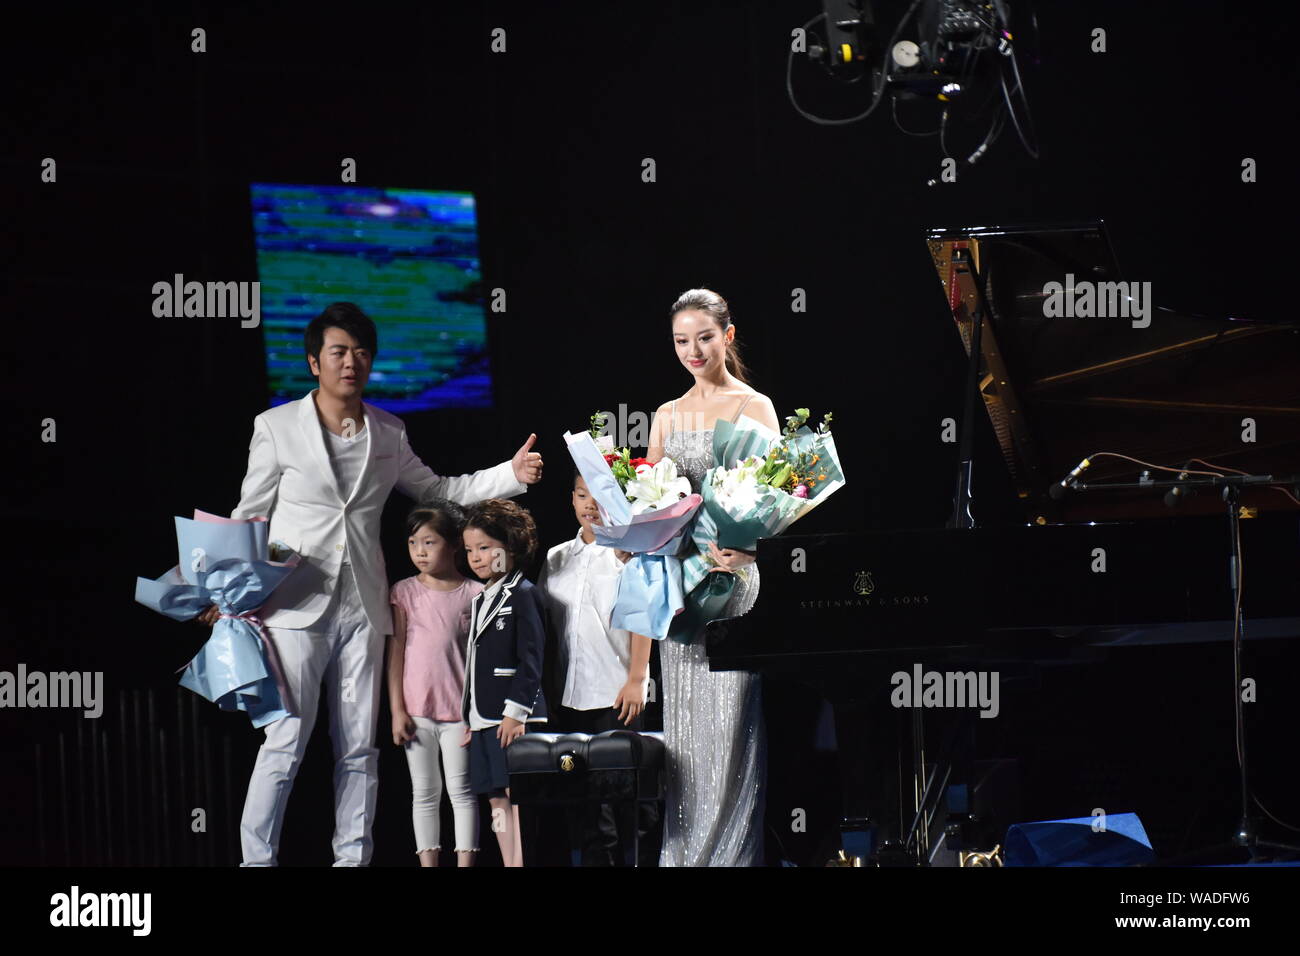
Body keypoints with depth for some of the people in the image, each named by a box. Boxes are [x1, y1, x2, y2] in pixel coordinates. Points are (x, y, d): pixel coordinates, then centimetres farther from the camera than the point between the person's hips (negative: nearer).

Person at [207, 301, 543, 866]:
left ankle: (353, 858, 12)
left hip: (362, 608, 4)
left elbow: (438, 491, 23)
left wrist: (510, 475, 12)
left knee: (358, 748, 6)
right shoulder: (277, 427, 2)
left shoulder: (388, 434, 12)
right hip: (296, 607, -4)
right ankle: (257, 858, -3)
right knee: (286, 743, -10)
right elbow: (249, 515, 5)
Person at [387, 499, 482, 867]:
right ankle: (428, 863, 9)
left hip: (459, 711, -2)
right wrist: (397, 710, -2)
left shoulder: (473, 595, 0)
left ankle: (465, 861, 3)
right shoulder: (405, 592, 4)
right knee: (425, 792, 7)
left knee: (461, 790, 1)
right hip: (416, 709, 2)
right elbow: (395, 653, 4)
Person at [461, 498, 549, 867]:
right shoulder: (480, 600, 19)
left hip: (514, 717, -8)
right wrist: (470, 718, 19)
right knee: (497, 800, 7)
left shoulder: (523, 594, -6)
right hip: (485, 719, 8)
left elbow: (531, 660, -12)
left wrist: (516, 712, -17)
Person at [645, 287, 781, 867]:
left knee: (729, 720, -7)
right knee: (682, 724, 5)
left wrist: (739, 546, -26)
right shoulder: (667, 416, 15)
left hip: (730, 575, -5)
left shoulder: (753, 407, 0)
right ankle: (682, 852, 9)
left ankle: (732, 853, -4)